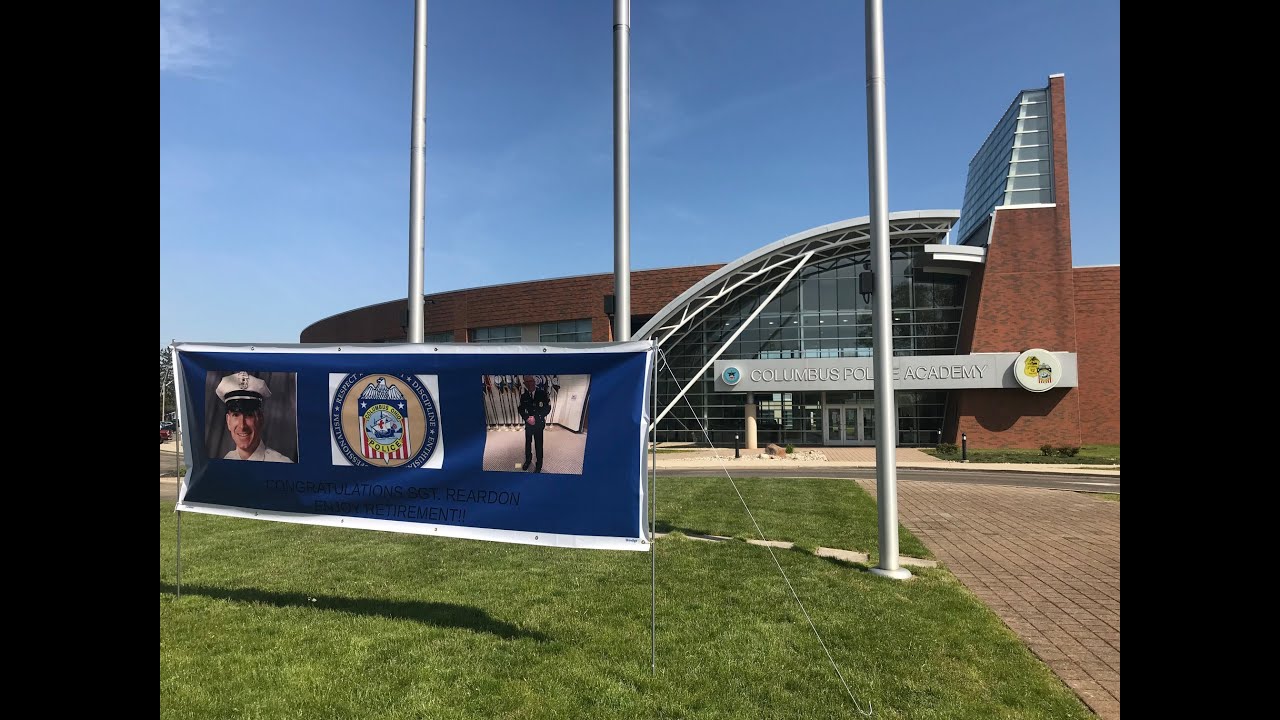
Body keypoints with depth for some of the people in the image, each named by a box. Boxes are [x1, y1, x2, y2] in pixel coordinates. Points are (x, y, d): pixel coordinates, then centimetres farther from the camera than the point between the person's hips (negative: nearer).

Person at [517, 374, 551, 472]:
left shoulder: (542, 392, -17)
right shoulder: (523, 394, -11)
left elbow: (547, 408, -11)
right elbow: (521, 409, 0)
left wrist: (535, 418, -17)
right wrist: (527, 418, -17)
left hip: (539, 424, -2)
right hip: (528, 424, 2)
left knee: (538, 445, 6)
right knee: (527, 443, 19)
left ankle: (539, 465, 23)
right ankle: (528, 459, 43)